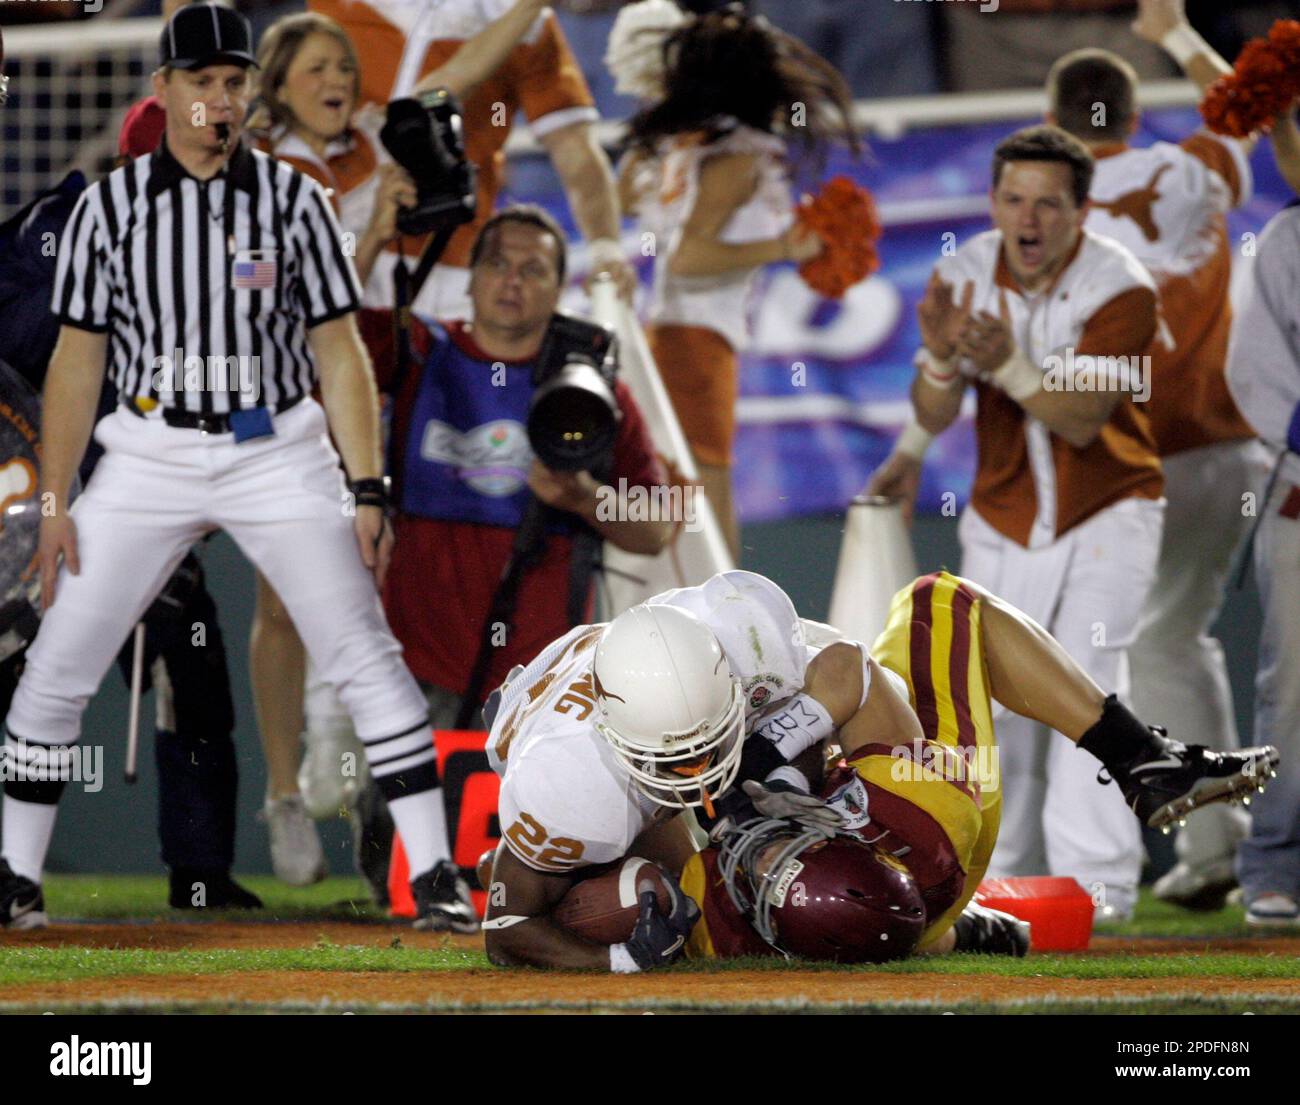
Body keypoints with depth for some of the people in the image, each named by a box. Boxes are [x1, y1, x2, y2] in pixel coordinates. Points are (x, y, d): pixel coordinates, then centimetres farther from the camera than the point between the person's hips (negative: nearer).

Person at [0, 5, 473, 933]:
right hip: (151, 457, 1)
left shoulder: (293, 199, -1)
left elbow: (341, 355, 0)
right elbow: (77, 362, 4)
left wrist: (367, 492, -6)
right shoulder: (110, 205, 0)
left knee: (368, 658, -8)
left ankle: (436, 879, -4)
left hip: (277, 456, -1)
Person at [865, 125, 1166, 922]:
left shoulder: (1123, 290, -19)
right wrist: (942, 357, -28)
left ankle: (1097, 881, -18)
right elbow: (934, 412, -5)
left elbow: (1081, 419, -25)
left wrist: (1007, 363, -41)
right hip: (1003, 519, 4)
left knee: (1085, 678, -18)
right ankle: (1003, 877, 21)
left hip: (1107, 514, -4)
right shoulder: (965, 275, -7)